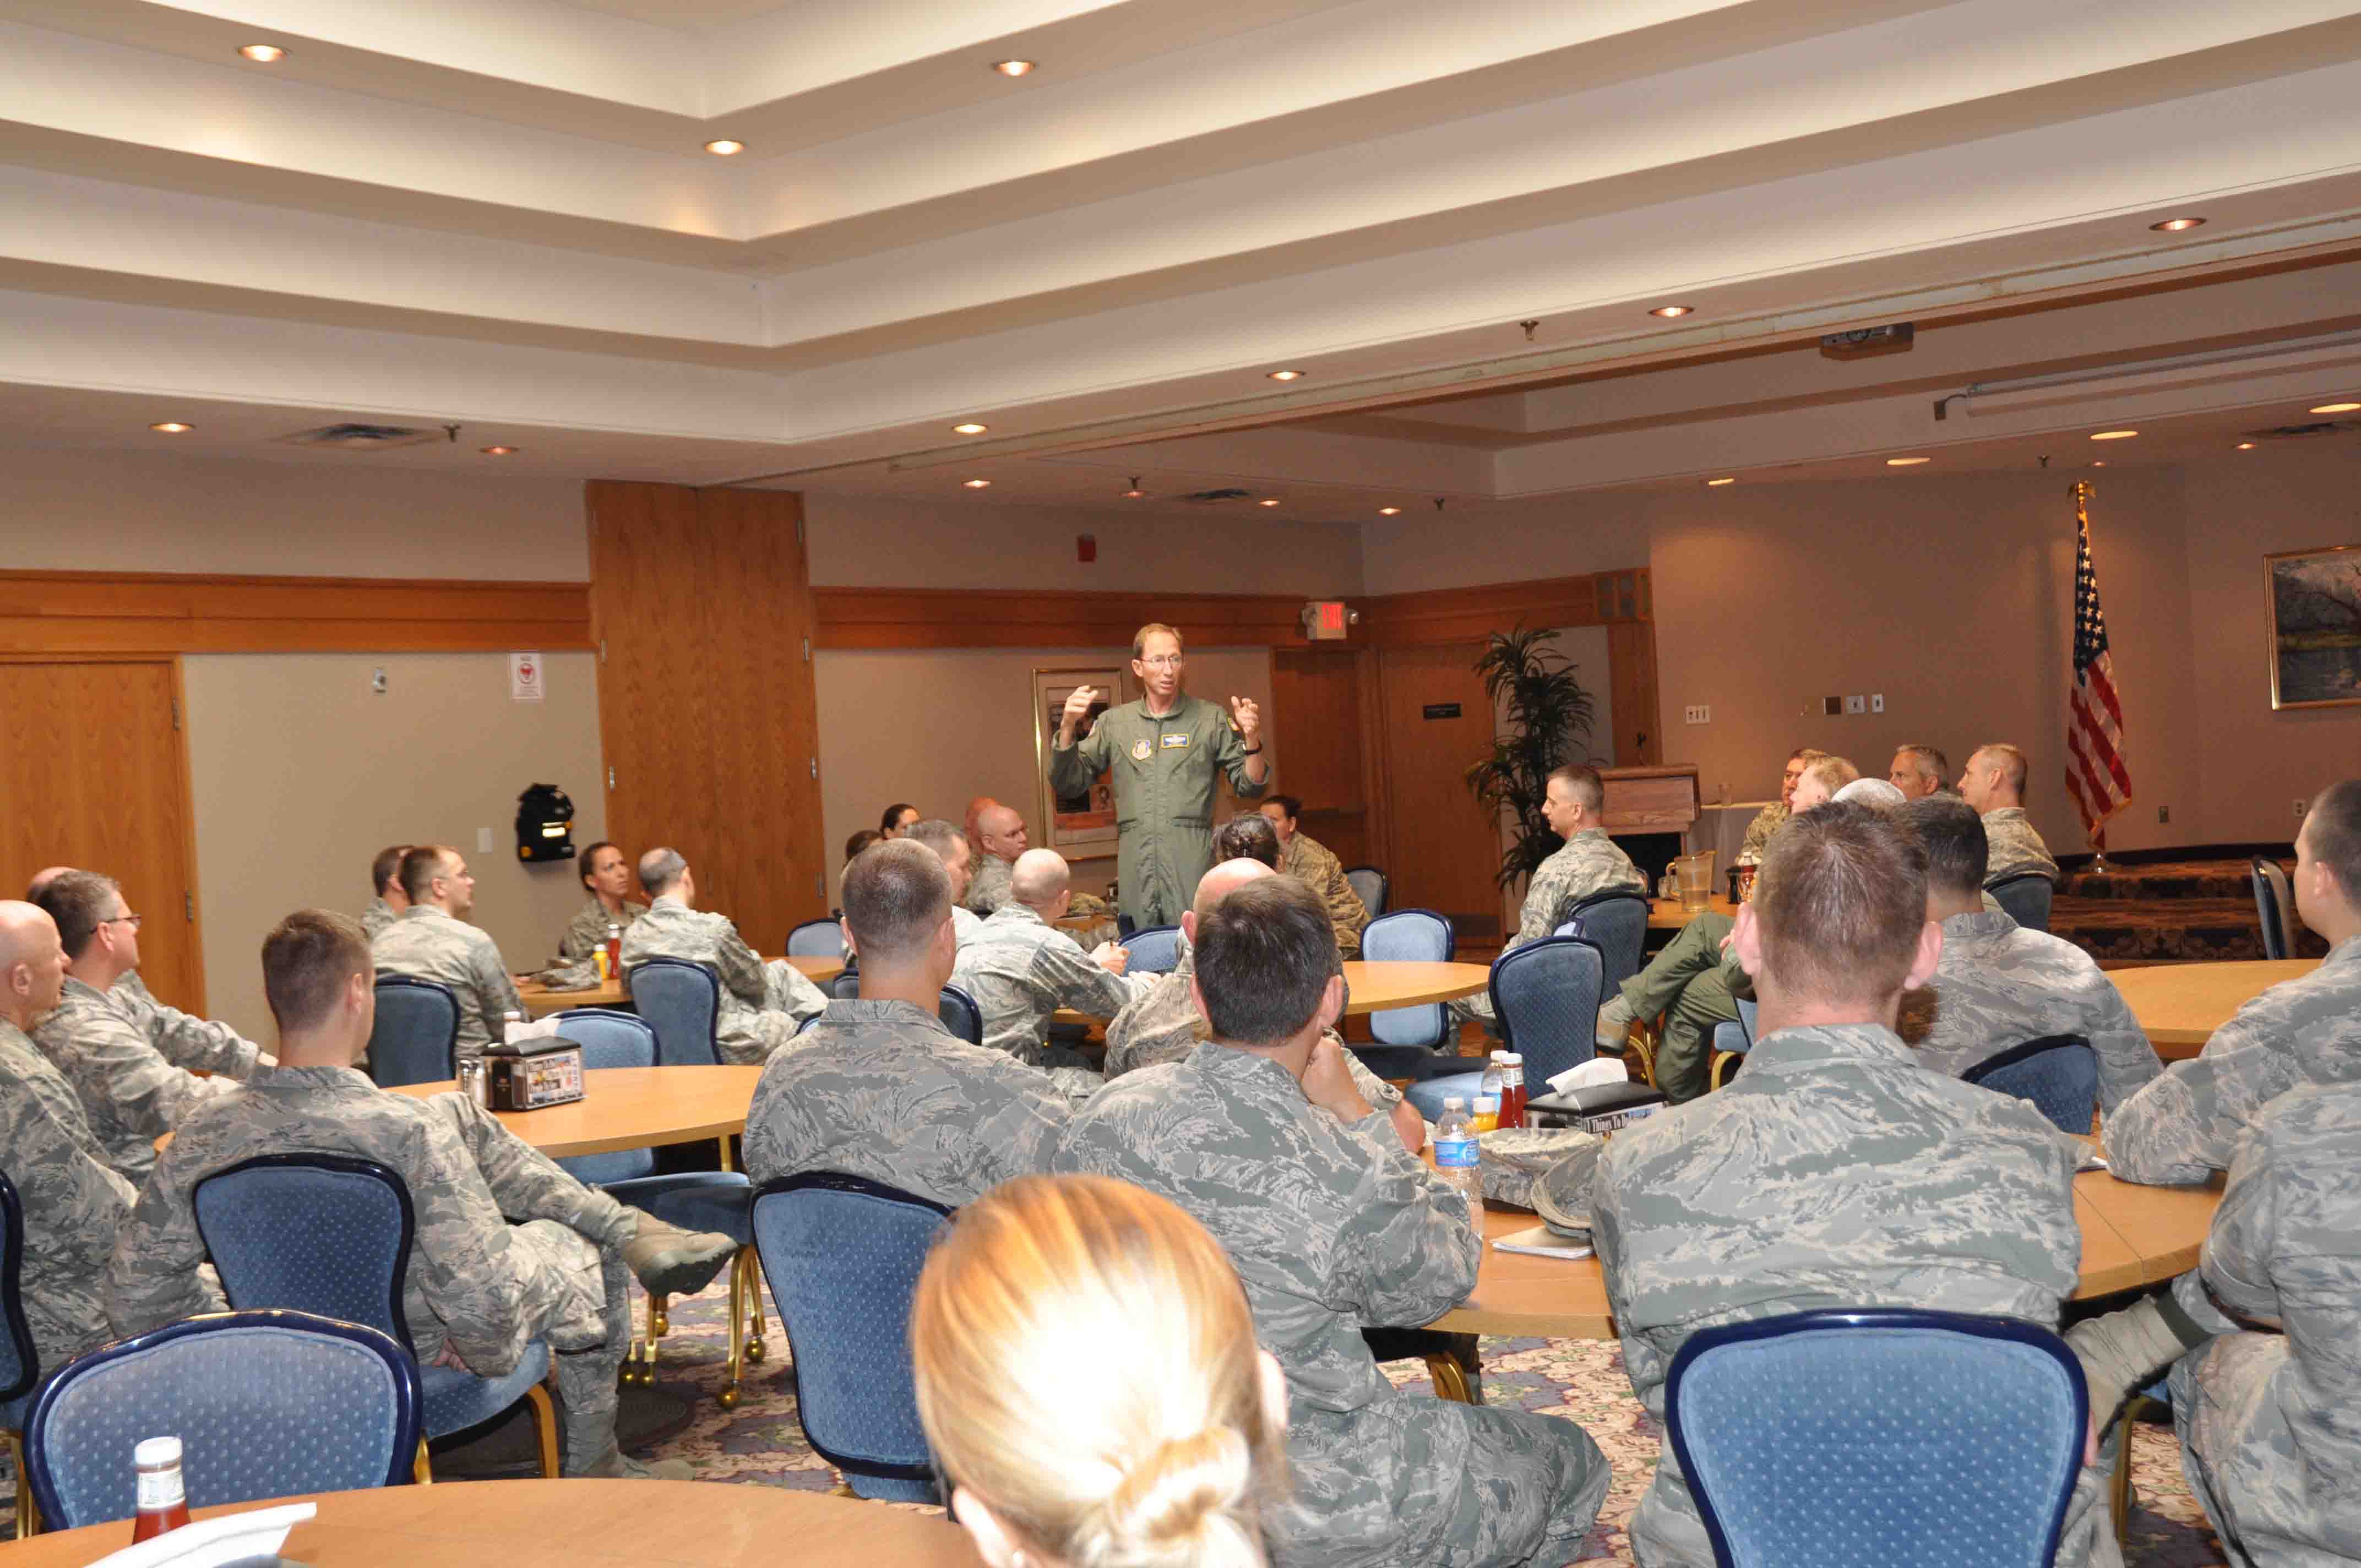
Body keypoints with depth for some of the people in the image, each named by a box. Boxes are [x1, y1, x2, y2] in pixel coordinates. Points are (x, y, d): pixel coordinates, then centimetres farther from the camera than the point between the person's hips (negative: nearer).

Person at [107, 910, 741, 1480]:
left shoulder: (204, 1133, -20)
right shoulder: (409, 1129, -36)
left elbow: (136, 1298, -9)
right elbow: (483, 1306, -35)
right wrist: (491, 1357, -12)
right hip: (421, 1356, -5)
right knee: (579, 1248, 24)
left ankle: (630, 1228, 24)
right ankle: (594, 1467, 40)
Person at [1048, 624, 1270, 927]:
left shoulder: (1210, 719, 7)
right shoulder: (1114, 723, 12)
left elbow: (1249, 787, 6)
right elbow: (1067, 784, 10)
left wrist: (1252, 739, -13)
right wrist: (1067, 727, -4)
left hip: (1192, 864, -2)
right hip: (1135, 865, 2)